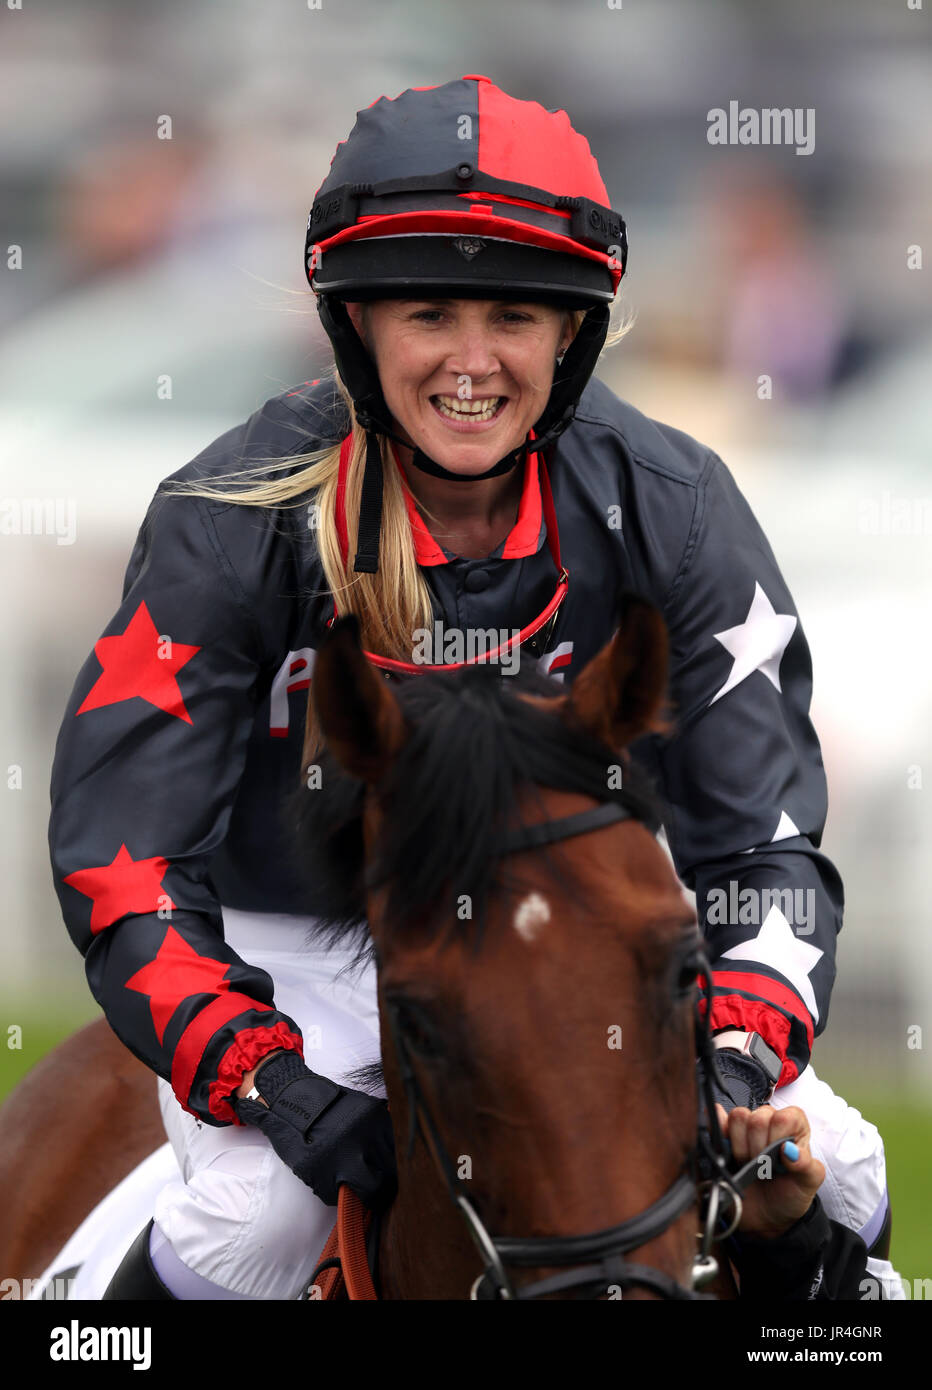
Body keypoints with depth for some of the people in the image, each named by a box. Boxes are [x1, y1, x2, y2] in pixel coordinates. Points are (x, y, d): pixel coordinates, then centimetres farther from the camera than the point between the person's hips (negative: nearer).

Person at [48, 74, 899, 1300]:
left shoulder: (667, 507, -15)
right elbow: (121, 847, -19)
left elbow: (760, 831, -10)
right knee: (248, 1224, -29)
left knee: (827, 1175, -8)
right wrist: (270, 1083, -30)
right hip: (293, 945, -3)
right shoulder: (232, 524, -21)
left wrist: (741, 1054, -28)